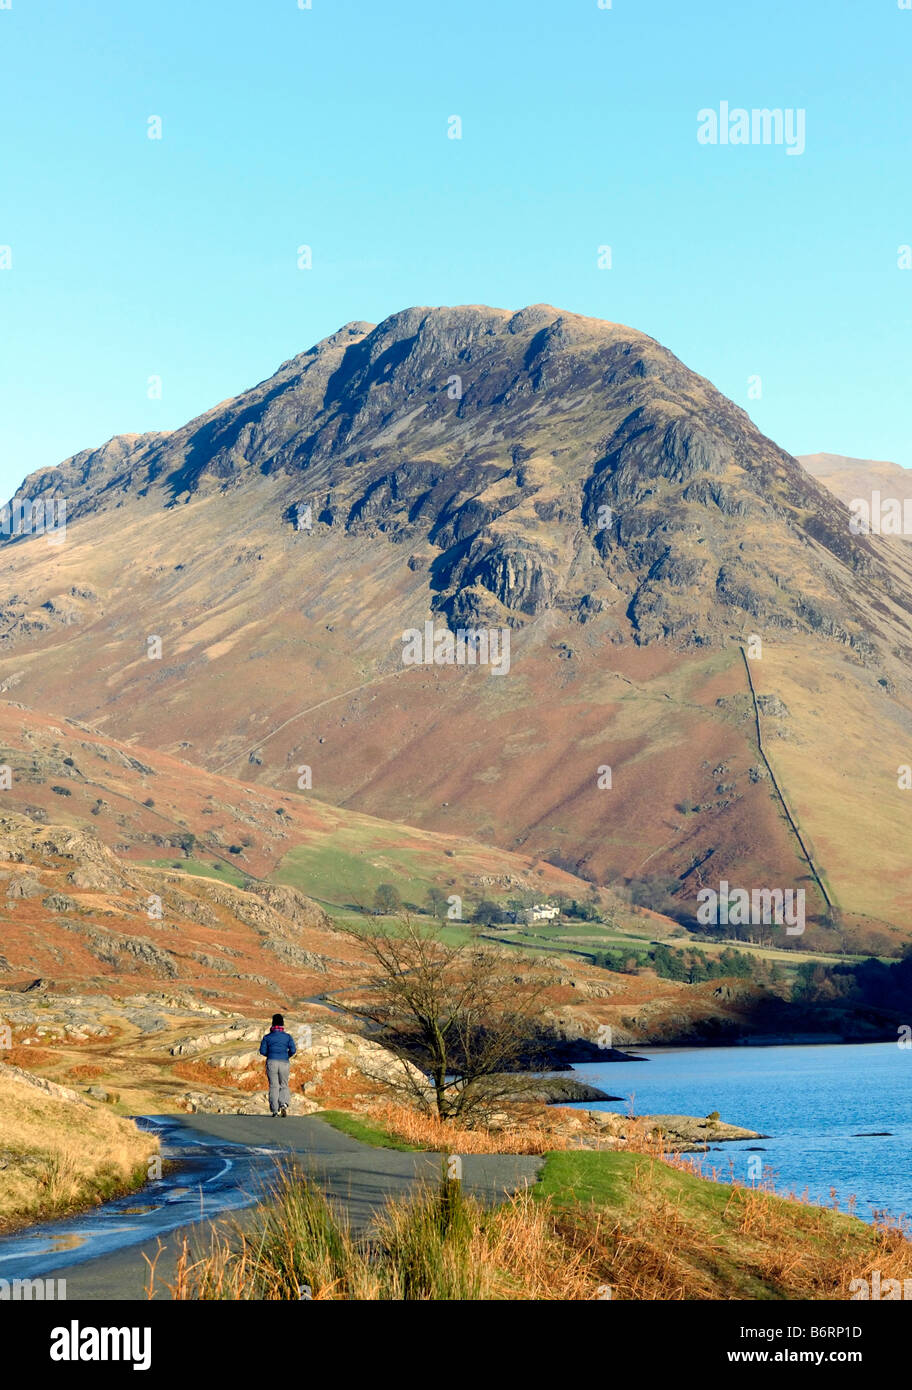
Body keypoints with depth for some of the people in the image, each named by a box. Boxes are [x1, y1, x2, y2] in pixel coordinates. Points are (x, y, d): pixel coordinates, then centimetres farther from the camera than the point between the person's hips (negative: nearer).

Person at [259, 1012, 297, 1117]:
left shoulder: (267, 1037, 5)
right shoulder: (288, 1037, 4)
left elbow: (262, 1051, 0)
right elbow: (293, 1050, -4)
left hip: (271, 1063, 0)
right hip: (284, 1063, 0)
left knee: (273, 1086, 4)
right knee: (284, 1086, 11)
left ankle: (275, 1110, -4)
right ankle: (284, 1104, -14)